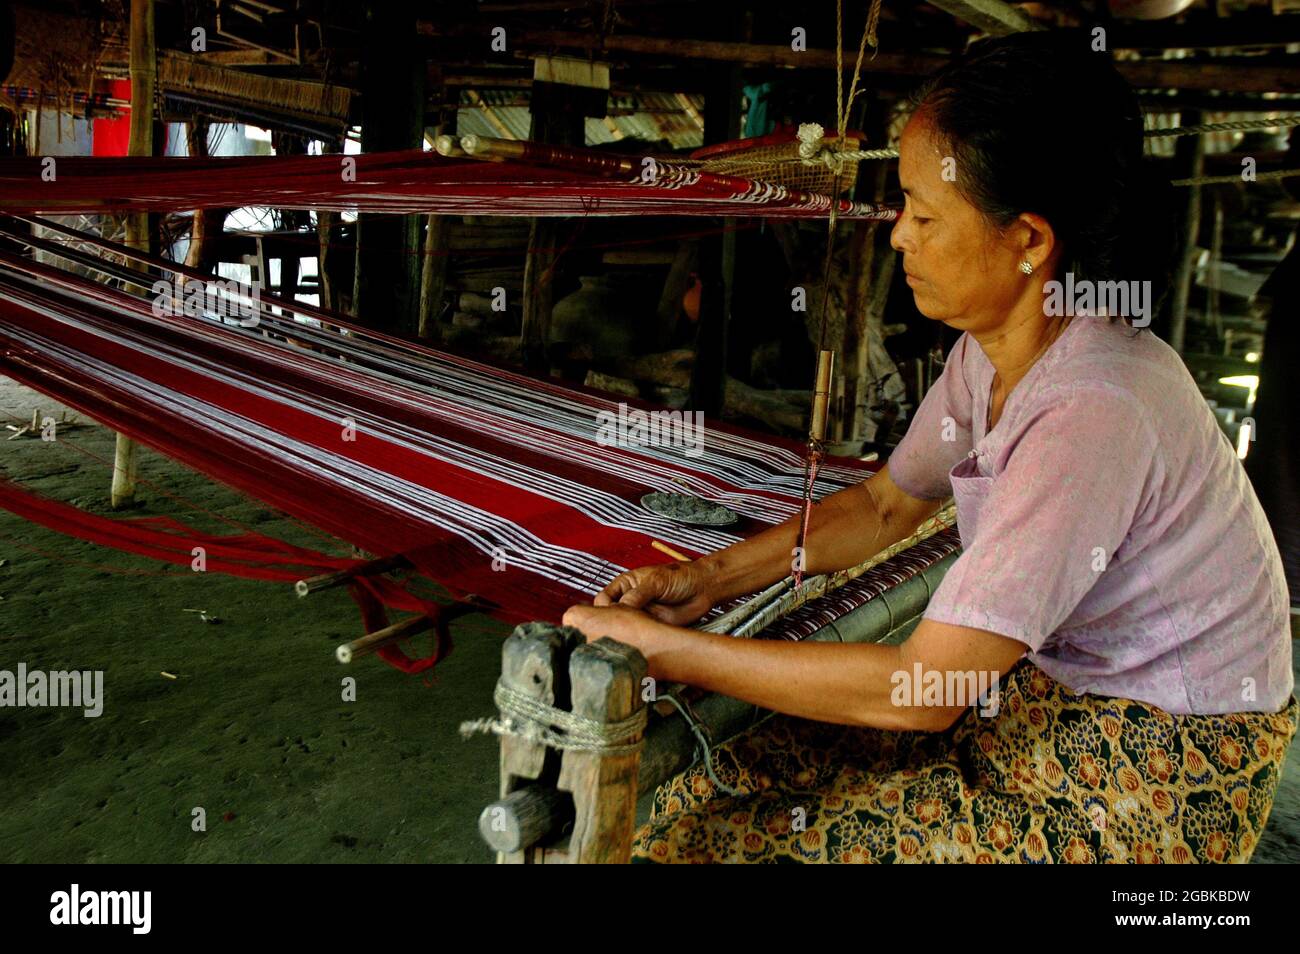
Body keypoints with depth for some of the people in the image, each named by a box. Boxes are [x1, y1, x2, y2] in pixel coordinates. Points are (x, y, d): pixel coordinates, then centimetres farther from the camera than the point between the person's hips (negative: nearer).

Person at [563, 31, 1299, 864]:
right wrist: (709, 577, -3)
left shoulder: (1091, 411, -32)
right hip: (1052, 684, 7)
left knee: (768, 836, -12)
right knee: (718, 797, -3)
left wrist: (664, 646, -26)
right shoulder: (993, 350, -4)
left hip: (1167, 764, -7)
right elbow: (886, 506, 8)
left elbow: (921, 688, -31)